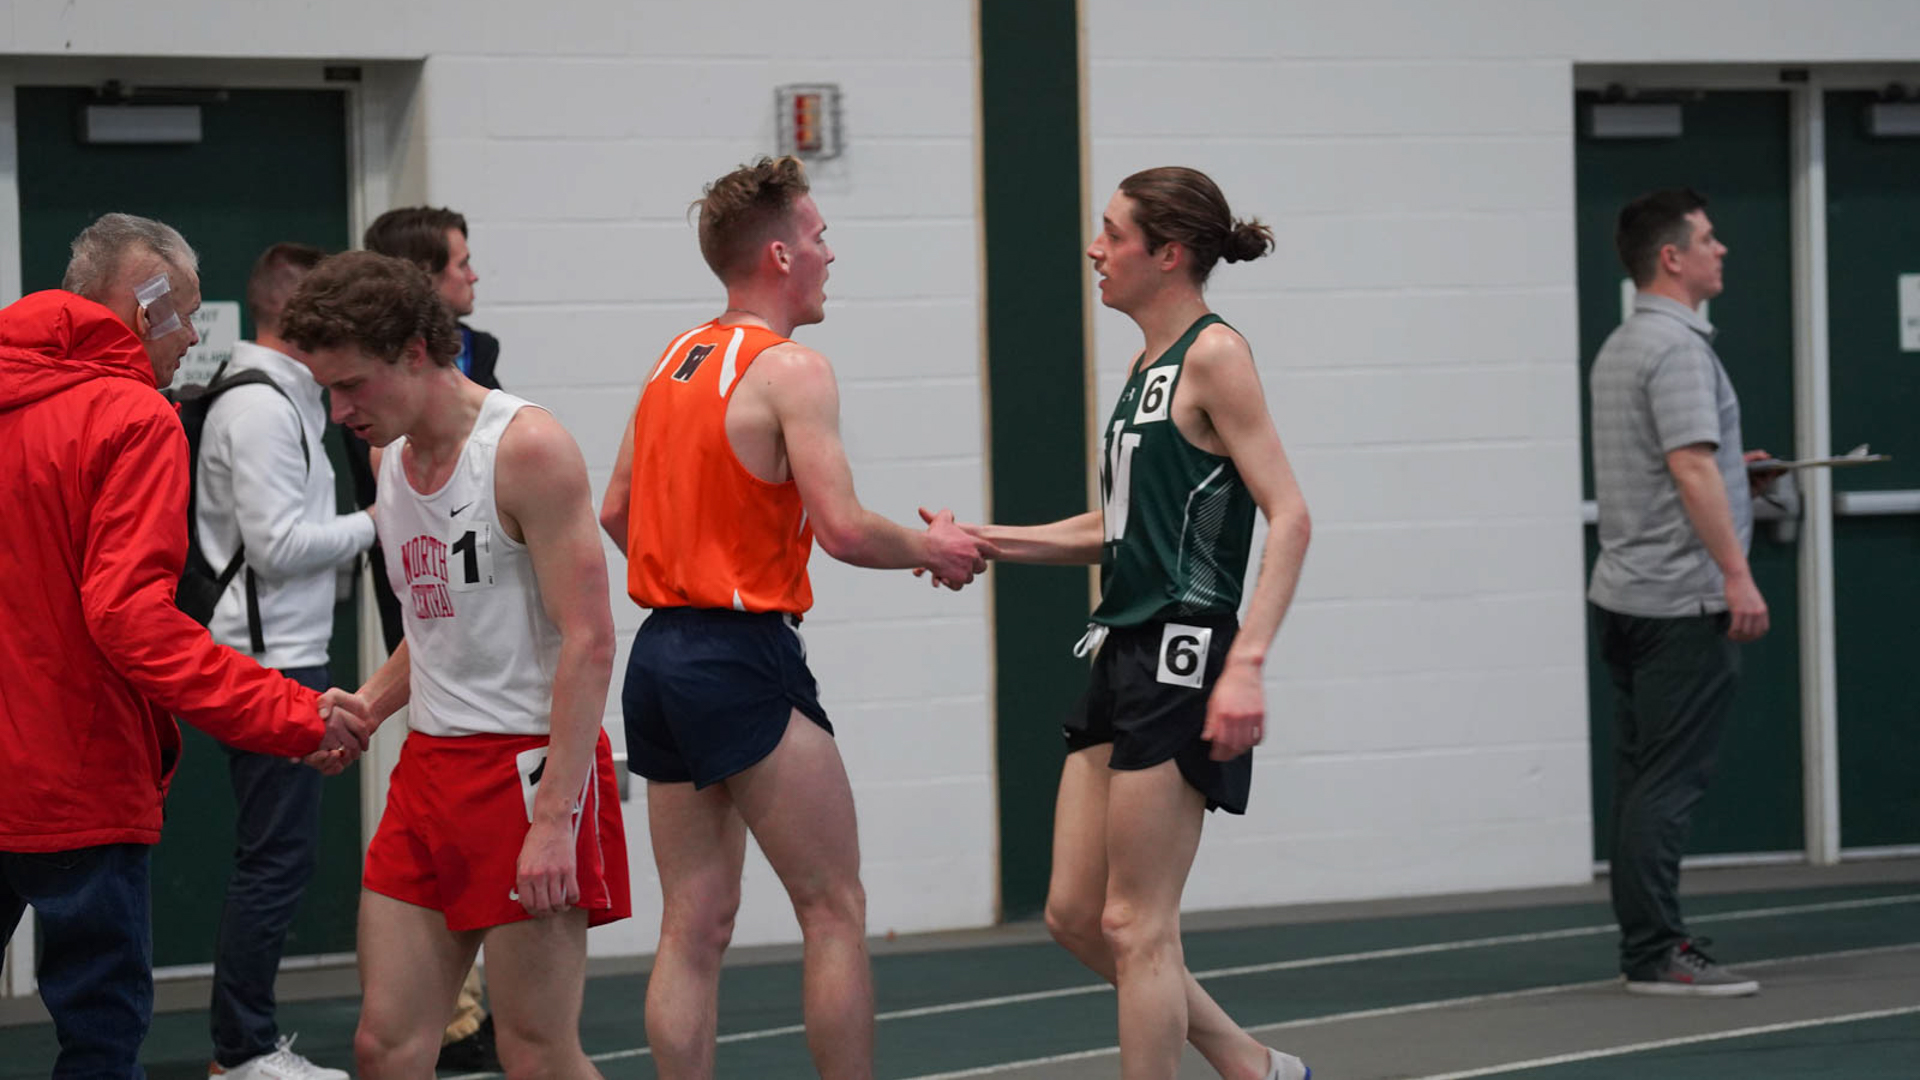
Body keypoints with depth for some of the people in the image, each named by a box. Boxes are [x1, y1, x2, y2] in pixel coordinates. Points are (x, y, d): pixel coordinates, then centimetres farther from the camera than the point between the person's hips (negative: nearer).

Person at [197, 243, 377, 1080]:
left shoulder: (284, 399, 17)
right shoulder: (261, 407, -15)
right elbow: (276, 544, -20)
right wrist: (373, 524, -10)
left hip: (283, 657, 11)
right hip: (269, 663, -11)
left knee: (275, 856, 13)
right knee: (277, 857, -7)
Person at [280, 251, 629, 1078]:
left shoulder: (527, 449, -13)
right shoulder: (394, 459, 13)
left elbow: (588, 641, -17)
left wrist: (554, 818, -22)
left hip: (526, 763, -8)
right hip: (430, 764, 8)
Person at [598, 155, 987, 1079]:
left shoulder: (674, 361, 13)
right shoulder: (791, 370, -11)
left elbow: (616, 512, 19)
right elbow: (842, 526, -19)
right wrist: (931, 549, -2)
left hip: (662, 656, 8)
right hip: (746, 661, -8)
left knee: (693, 929, 8)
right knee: (834, 911, 0)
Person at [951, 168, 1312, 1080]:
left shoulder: (1213, 354, -11)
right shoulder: (1148, 365, 16)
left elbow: (1288, 516, -17)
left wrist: (1246, 663, -26)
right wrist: (989, 542, 16)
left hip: (1181, 662, -9)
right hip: (1125, 656, 9)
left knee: (1135, 926, -5)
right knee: (1074, 914, 10)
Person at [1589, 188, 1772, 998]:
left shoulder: (1618, 349, 17)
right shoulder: (1677, 346, -14)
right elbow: (1690, 468, -21)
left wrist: (1729, 470, 24)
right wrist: (1737, 574, -21)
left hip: (1623, 592, 10)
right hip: (1682, 597, -10)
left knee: (1642, 777, 10)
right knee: (1670, 781, -9)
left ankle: (1646, 945, 13)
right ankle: (1656, 953, -9)